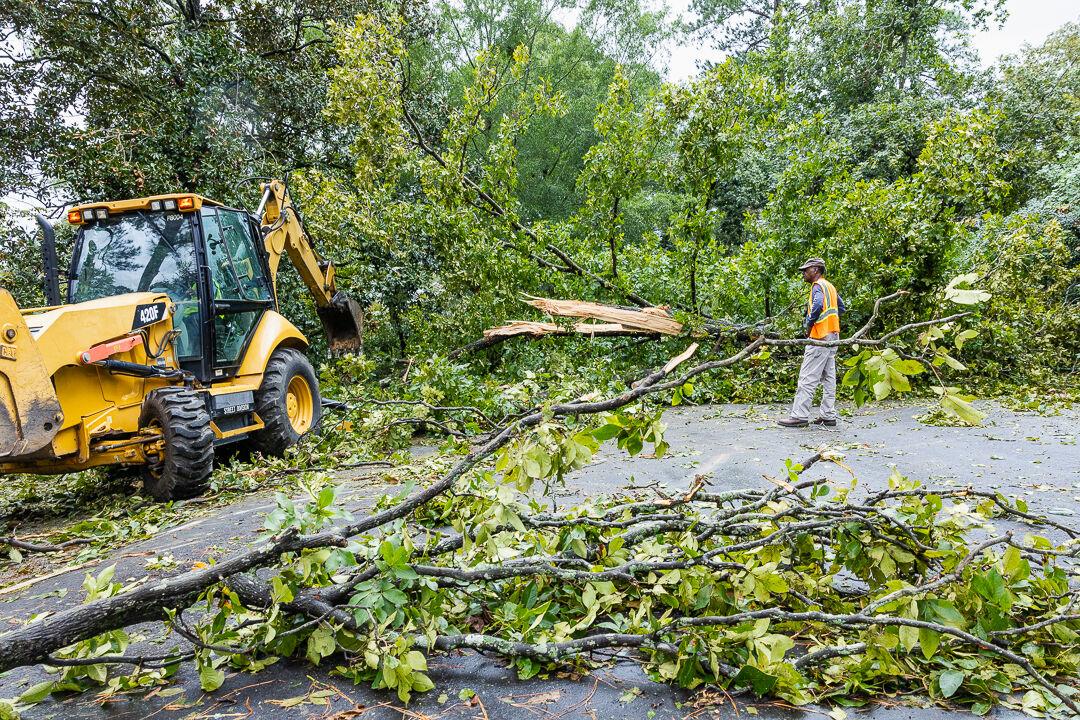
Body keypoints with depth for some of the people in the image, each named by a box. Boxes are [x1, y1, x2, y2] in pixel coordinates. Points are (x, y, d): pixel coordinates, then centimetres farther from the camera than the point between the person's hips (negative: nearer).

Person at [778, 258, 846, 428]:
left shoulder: (818, 285, -10)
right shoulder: (830, 286, 19)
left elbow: (818, 305, -28)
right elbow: (841, 308, 24)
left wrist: (808, 325, -17)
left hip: (820, 337, -10)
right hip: (832, 335, 10)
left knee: (808, 378, -10)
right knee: (829, 377, 10)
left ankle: (799, 415, -11)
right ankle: (828, 415, 13)